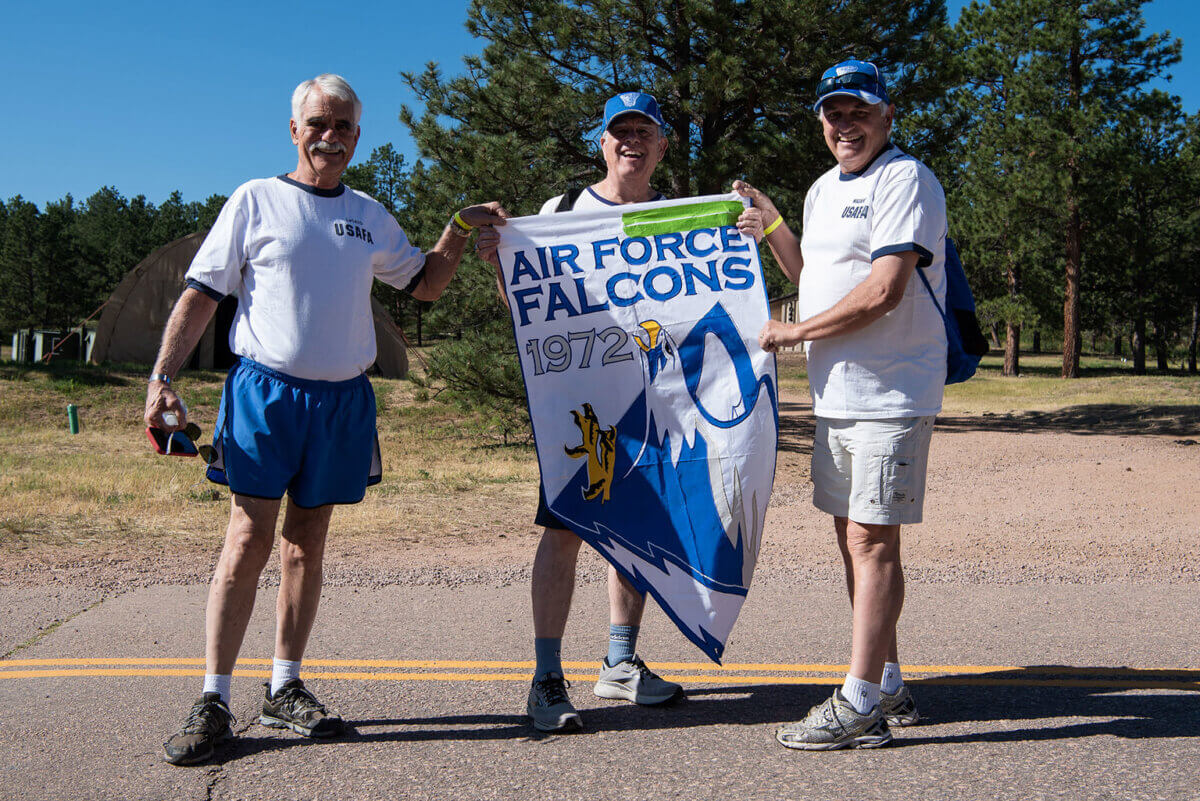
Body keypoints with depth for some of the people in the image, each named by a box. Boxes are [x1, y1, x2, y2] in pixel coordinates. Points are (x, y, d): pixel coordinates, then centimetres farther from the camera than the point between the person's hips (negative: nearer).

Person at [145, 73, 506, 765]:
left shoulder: (370, 215, 16)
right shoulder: (256, 200, 3)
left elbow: (426, 284, 24)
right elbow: (201, 294, 1)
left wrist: (460, 229, 10)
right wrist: (162, 378, -9)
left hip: (343, 398, 4)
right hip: (266, 390, -4)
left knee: (307, 544, 9)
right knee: (249, 541, -9)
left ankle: (286, 690, 18)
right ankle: (214, 702, -2)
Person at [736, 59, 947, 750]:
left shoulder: (904, 180, -10)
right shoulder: (823, 190, 18)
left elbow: (884, 290, -20)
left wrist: (793, 332, -12)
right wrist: (769, 222, 15)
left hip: (891, 396, -9)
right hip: (835, 395, 9)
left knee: (873, 540, -8)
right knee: (854, 538, 12)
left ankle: (859, 706, -2)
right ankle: (888, 691, 24)